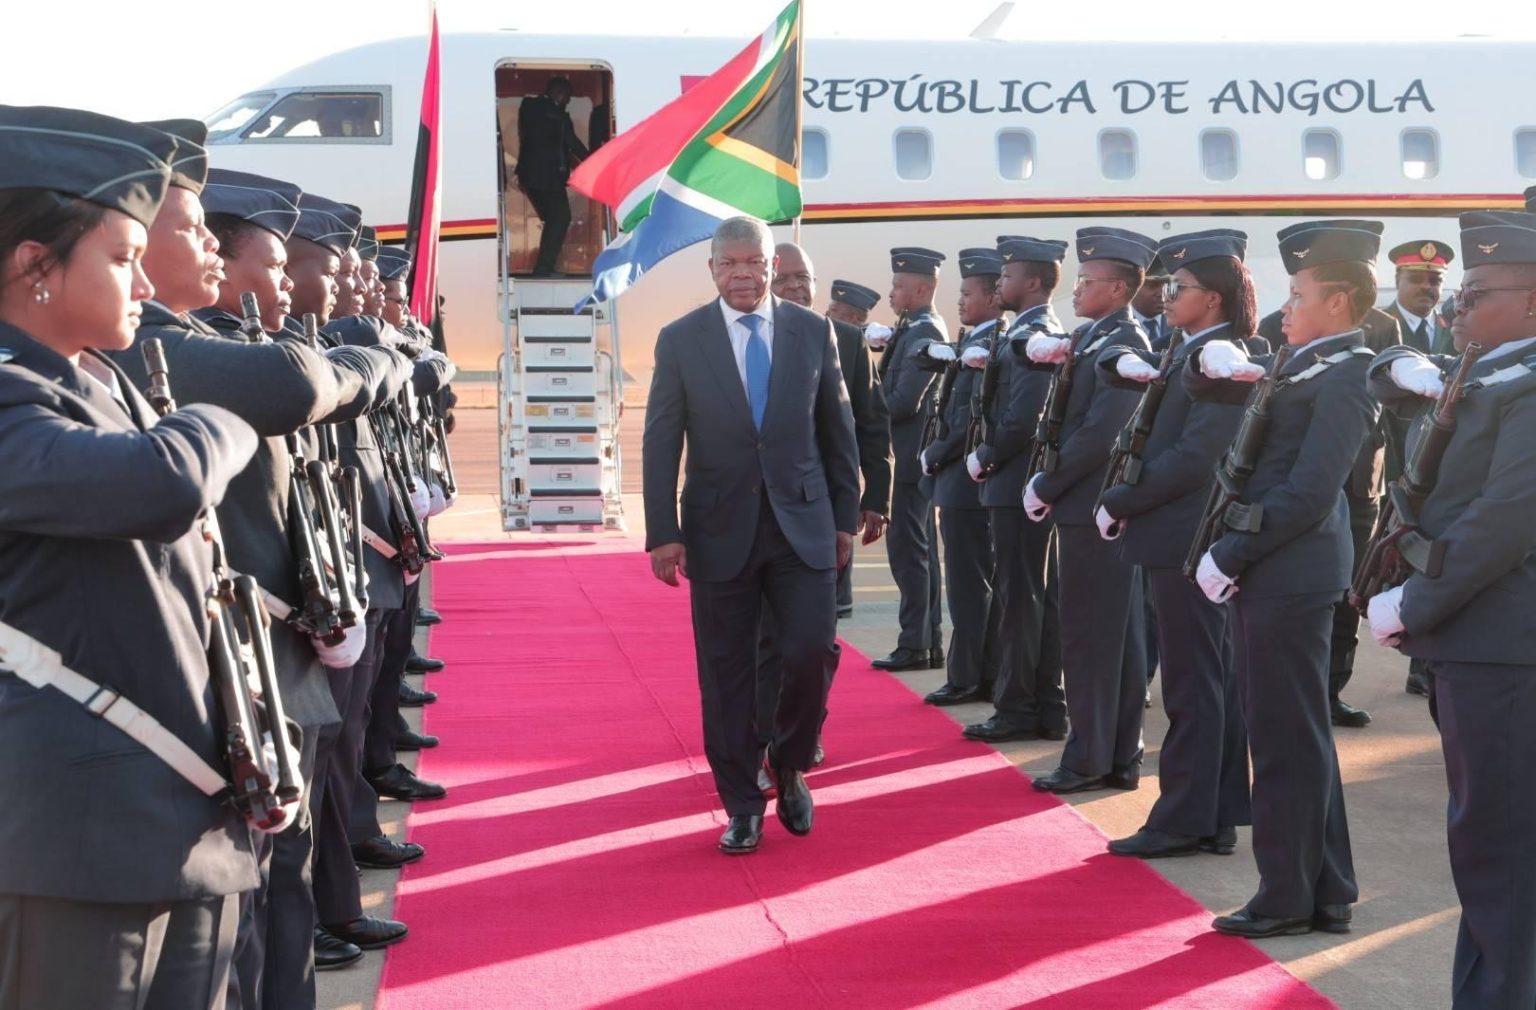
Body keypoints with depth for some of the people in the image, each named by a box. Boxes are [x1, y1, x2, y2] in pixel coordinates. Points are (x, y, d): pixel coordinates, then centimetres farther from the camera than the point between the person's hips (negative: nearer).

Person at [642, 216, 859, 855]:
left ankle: (790, 767, 20)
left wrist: (845, 518, 8)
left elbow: (838, 431, 9)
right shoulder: (681, 340, -1)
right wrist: (662, 534, -6)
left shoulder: (813, 332, 3)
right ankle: (742, 806, 17)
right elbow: (661, 444, -1)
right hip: (720, 531, -1)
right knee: (726, 675, 4)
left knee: (813, 652, -8)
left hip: (803, 526, 1)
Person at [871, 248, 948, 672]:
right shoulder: (920, 330, 15)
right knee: (919, 548, 13)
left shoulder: (923, 333, -16)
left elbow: (905, 400, -22)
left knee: (907, 546, -7)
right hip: (918, 452, 10)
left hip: (913, 454, -10)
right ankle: (928, 641, 19)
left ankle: (914, 645, -3)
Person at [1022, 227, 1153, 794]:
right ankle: (1120, 758, 19)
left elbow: (1098, 434, -21)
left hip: (1094, 507, -9)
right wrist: (1046, 348, -2)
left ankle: (1089, 759, 3)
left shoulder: (1125, 345, -15)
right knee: (1116, 635, 12)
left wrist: (1046, 487, -12)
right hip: (1091, 506, 9)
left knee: (1089, 636, -4)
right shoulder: (1087, 337, 14)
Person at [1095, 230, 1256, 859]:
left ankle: (1185, 821, 2)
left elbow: (1194, 456, -21)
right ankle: (1218, 816, 19)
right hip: (1183, 538, 9)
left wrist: (1118, 503, -15)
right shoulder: (1185, 353, 15)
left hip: (1187, 539, -9)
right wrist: (1127, 362, -4)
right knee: (1212, 680, 12)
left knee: (1192, 683, -4)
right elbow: (1113, 364, 20)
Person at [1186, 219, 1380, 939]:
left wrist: (1229, 554, -15)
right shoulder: (1295, 364, 14)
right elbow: (1202, 388, 22)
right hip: (1266, 567, 9)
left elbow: (1309, 493, -20)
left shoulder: (1346, 374, -13)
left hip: (1289, 573, -9)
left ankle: (1288, 898, 8)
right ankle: (1327, 893, 22)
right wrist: (1215, 359, 0)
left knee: (1287, 738, -2)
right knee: (1297, 736, 14)